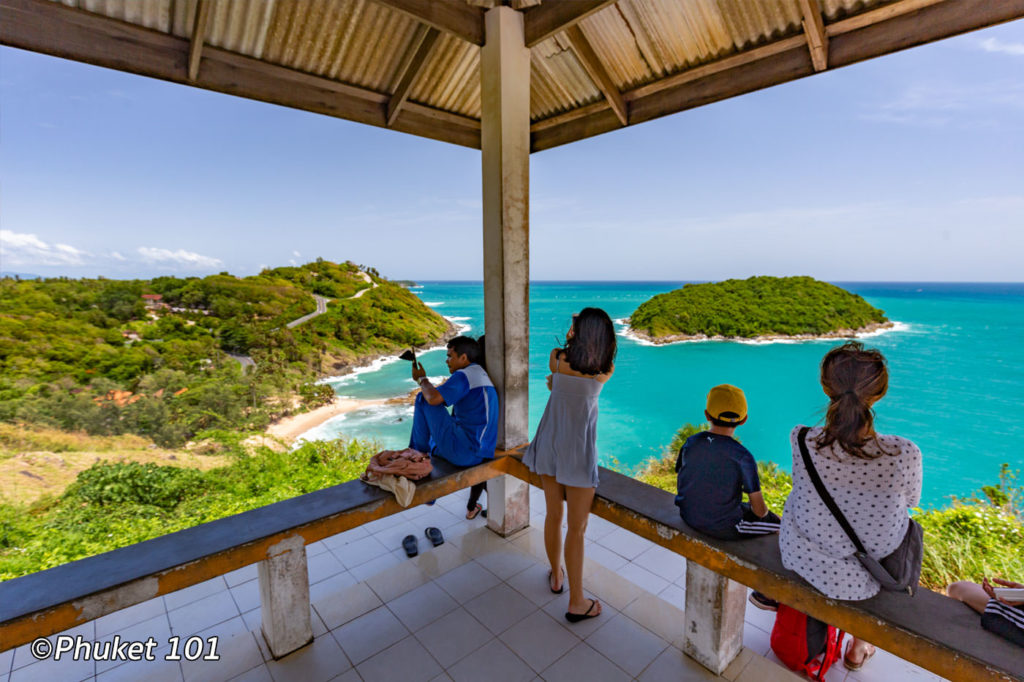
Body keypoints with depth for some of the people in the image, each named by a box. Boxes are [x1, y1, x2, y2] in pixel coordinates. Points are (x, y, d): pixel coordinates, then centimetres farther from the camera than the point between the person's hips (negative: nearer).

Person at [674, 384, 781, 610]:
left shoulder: (690, 444, -10)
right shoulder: (742, 457, -23)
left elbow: (681, 484, 2)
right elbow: (759, 508, -14)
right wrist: (763, 513, 10)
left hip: (689, 517, 6)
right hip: (724, 527, -6)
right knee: (779, 526, 17)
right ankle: (764, 593, 29)